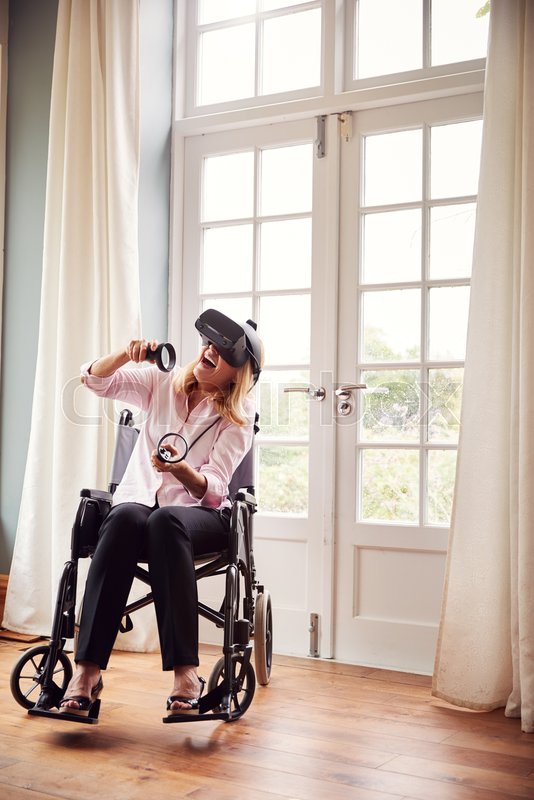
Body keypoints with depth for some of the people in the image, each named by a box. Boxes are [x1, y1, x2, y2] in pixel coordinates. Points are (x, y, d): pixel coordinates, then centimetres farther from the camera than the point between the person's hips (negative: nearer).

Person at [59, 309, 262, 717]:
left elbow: (212, 488, -7)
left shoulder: (238, 416, 2)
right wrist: (128, 353, -14)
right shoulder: (162, 383, 11)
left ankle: (186, 671, -43)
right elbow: (94, 379, 4)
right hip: (140, 498, 2)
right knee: (124, 518, -36)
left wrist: (181, 469, -29)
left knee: (165, 522, -39)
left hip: (199, 512, -2)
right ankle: (88, 668, -41)